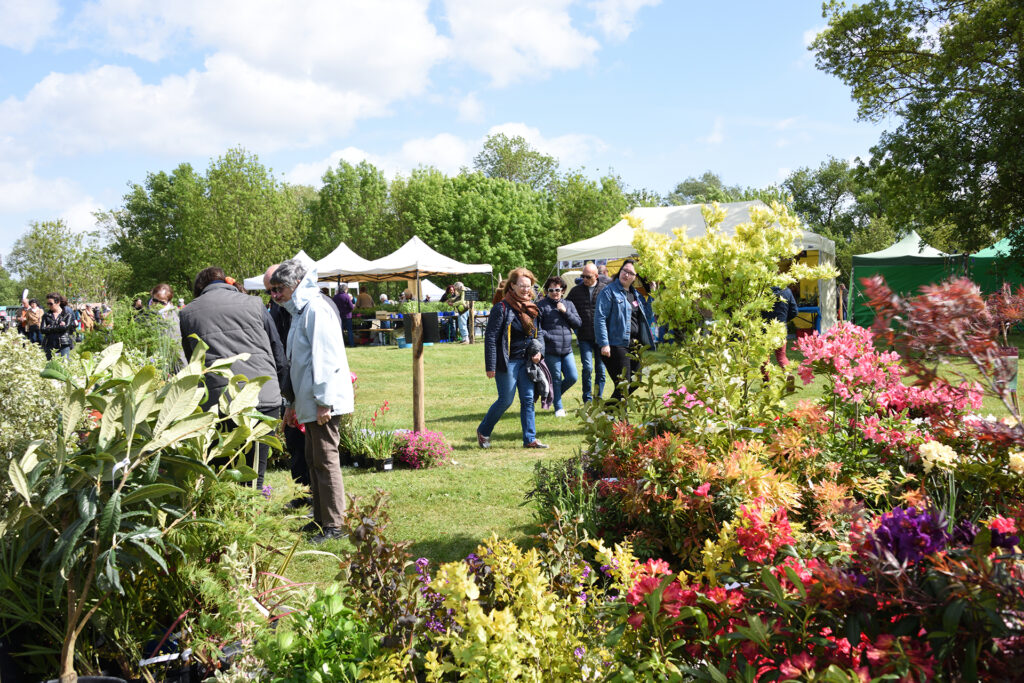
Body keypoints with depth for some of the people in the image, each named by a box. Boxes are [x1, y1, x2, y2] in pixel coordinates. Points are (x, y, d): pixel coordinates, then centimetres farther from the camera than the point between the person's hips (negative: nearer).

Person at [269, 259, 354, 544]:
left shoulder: (316, 309, -13)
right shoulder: (300, 311, 19)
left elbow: (326, 358, -20)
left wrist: (323, 402, -22)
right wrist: (295, 403, 24)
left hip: (323, 402, -10)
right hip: (310, 403, 10)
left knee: (326, 461, -6)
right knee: (313, 461, 14)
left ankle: (334, 525, 0)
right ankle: (320, 519, 24)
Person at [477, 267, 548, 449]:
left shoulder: (532, 308, 9)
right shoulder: (502, 308, -12)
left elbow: (539, 332, 20)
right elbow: (491, 337, -12)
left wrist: (539, 351, 0)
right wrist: (490, 366, -15)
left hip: (526, 362, 6)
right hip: (508, 362, -6)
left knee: (528, 399, 5)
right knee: (505, 400, -1)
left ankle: (530, 439, 11)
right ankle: (483, 431, 20)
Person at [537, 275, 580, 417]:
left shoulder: (568, 305, 14)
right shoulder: (542, 305, -1)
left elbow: (577, 324, 8)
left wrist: (566, 312, -5)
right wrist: (549, 337, -14)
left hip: (567, 349, 5)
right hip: (550, 351, -5)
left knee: (572, 377, 2)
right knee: (556, 379, 2)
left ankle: (556, 394, 28)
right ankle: (558, 408, 15)